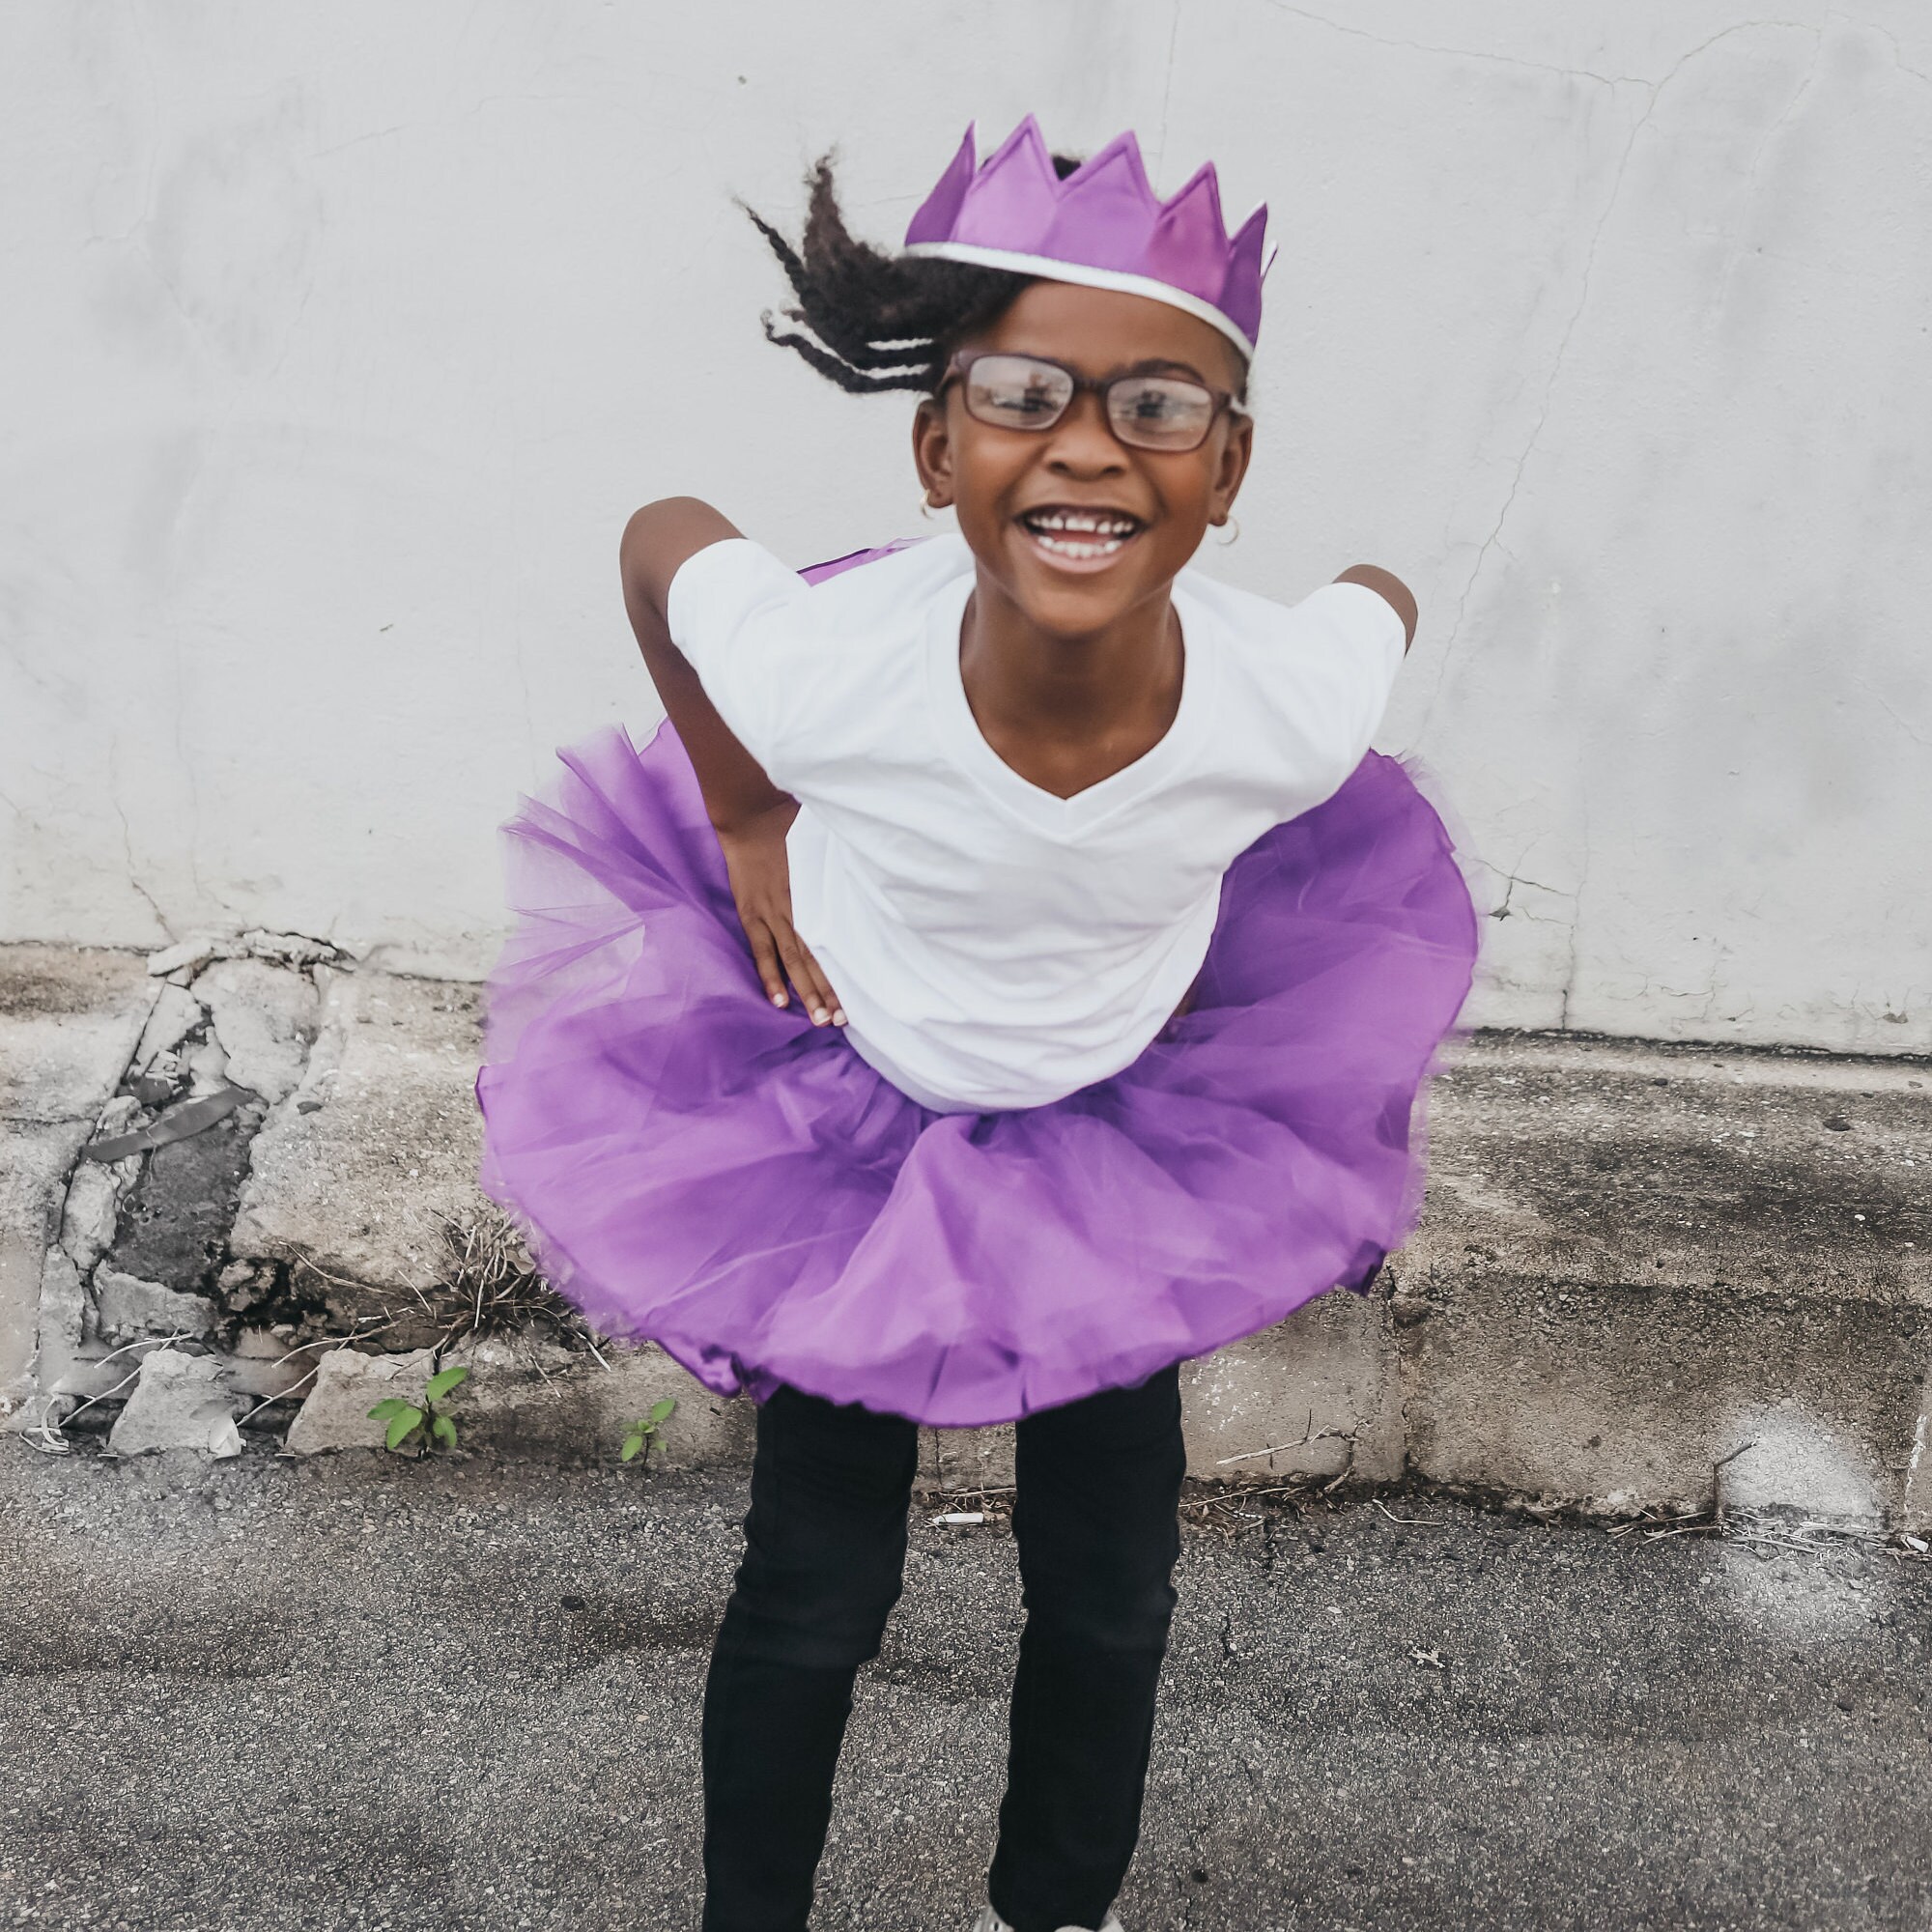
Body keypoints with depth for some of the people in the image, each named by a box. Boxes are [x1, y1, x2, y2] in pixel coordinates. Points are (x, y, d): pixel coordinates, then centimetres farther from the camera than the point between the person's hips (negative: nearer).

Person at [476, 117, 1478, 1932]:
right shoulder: (823, 665, -36)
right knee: (816, 1592, 10)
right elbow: (659, 535, -13)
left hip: (1135, 1135, 2)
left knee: (1111, 1593, 15)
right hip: (845, 1118, -1)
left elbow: (1384, 597, -6)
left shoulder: (1291, 696, -32)